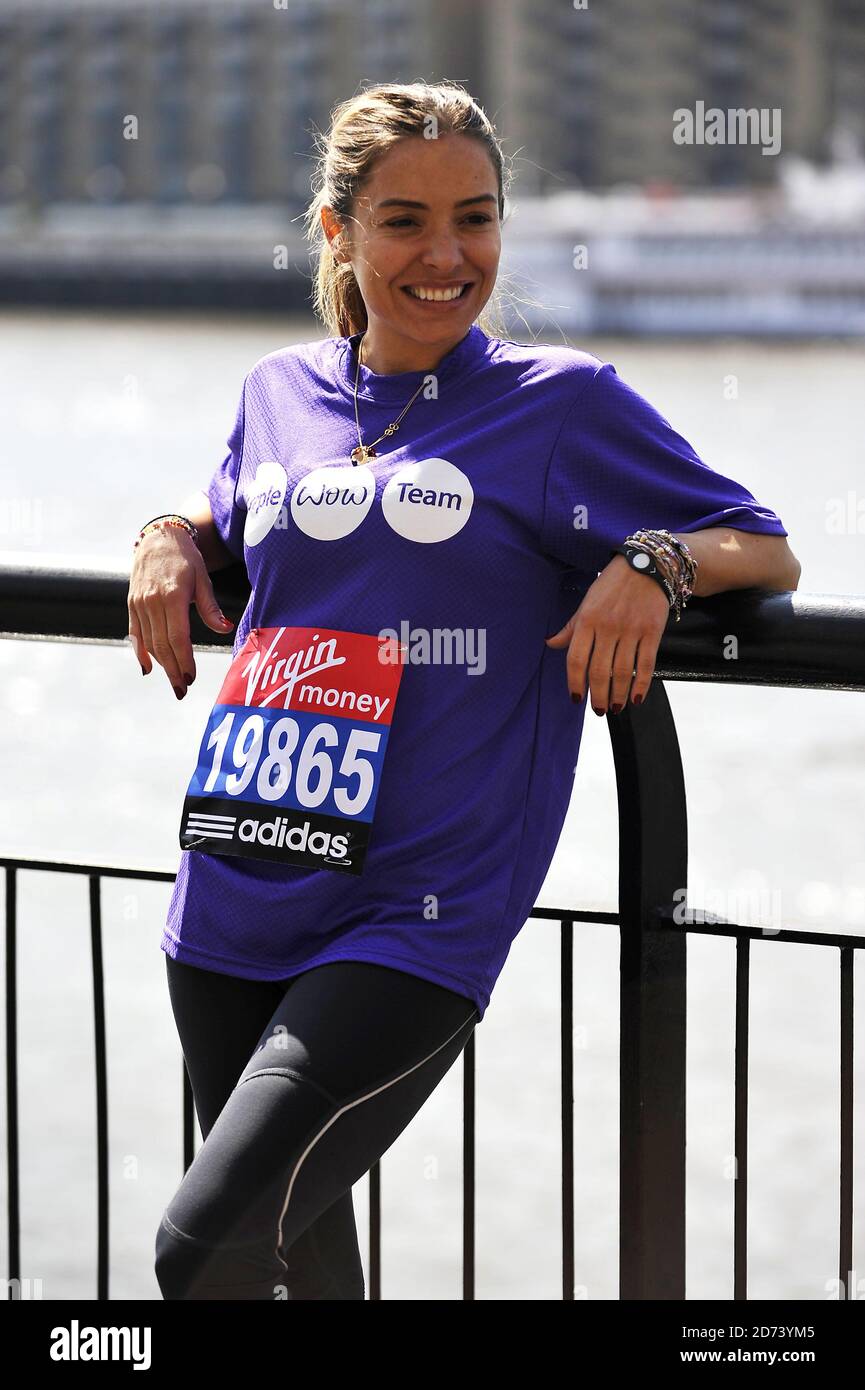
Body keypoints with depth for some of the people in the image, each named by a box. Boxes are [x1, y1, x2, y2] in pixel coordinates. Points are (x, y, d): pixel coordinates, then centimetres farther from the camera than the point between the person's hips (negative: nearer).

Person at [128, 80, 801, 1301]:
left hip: (416, 925, -5)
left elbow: (769, 552, 4)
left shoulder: (564, 401, -1)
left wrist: (653, 562, -16)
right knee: (300, 1247, 16)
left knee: (208, 1246, -18)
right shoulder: (280, 392, 11)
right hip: (236, 902, 5)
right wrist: (172, 536, 10)